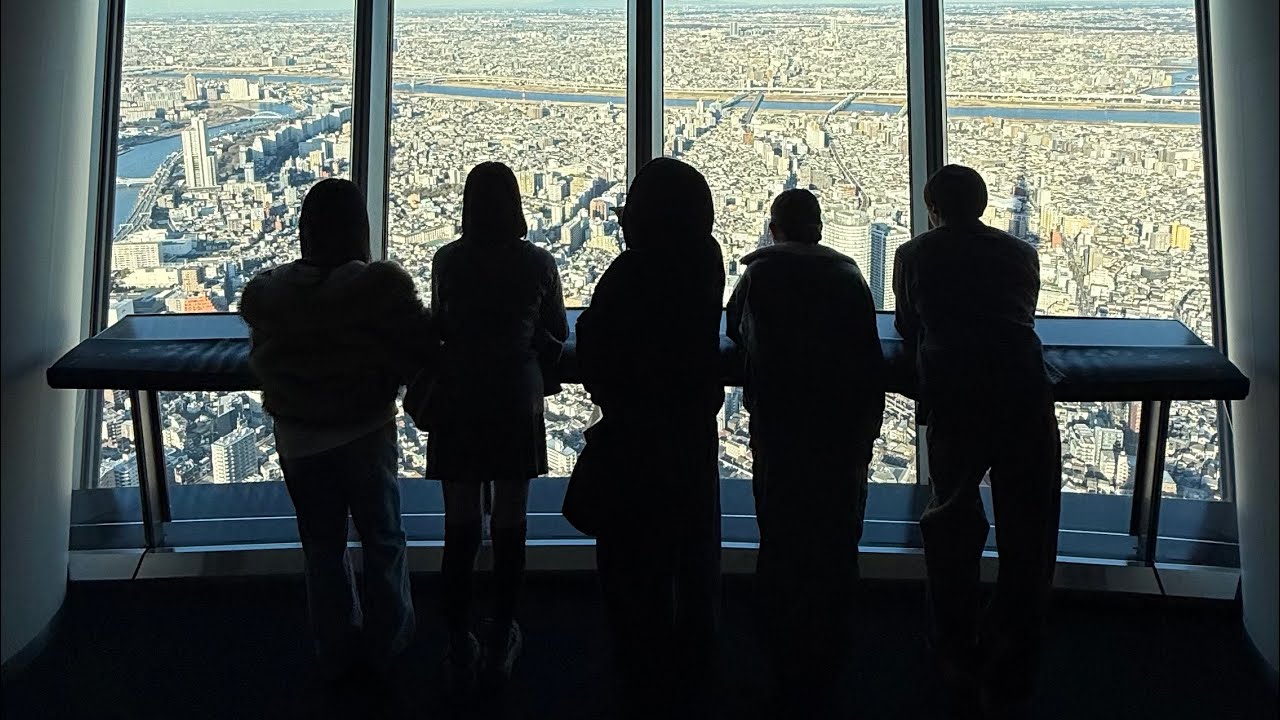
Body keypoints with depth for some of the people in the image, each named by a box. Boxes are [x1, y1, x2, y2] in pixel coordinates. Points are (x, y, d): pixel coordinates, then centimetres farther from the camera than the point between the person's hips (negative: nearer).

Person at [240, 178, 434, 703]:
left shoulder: (265, 292, -12)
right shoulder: (382, 285, -22)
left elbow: (260, 359, -2)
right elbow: (422, 351, -16)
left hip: (297, 439, 3)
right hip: (365, 434, -2)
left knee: (322, 548, 19)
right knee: (382, 541, 19)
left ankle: (336, 655, 34)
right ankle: (386, 641, 35)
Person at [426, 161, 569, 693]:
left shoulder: (447, 261, -5)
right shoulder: (538, 263, -6)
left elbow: (439, 327, 3)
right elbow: (556, 335, 3)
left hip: (459, 406, 0)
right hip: (516, 405, 0)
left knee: (460, 528, 8)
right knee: (510, 527, 10)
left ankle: (460, 648, 16)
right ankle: (501, 643, 22)